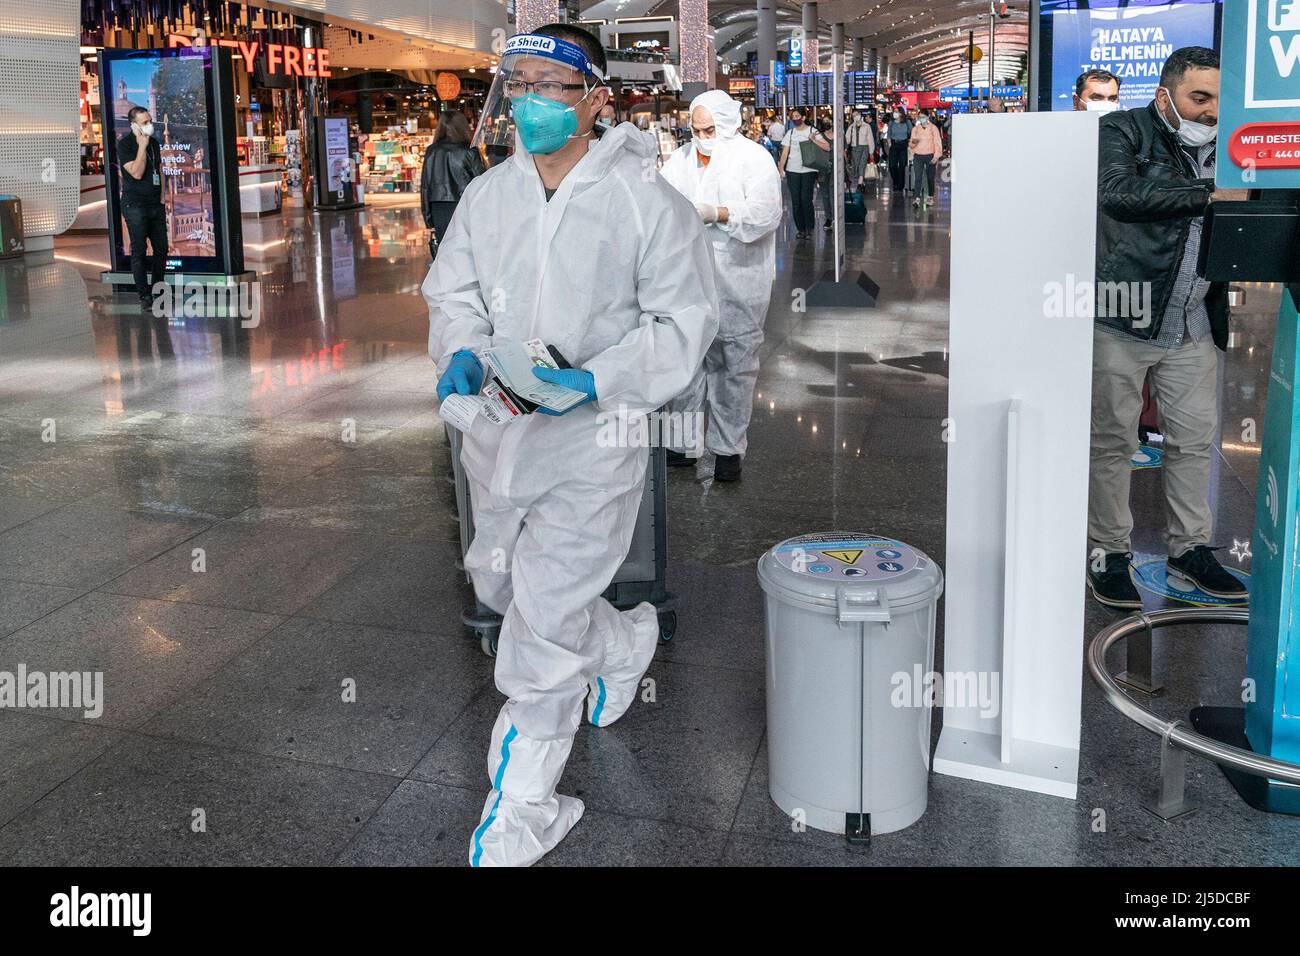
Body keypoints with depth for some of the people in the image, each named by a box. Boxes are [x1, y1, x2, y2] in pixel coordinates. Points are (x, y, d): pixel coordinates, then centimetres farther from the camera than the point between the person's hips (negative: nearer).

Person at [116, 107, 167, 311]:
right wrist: (142, 146, -18)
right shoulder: (125, 143, -8)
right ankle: (144, 296, -1)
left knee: (161, 249, 6)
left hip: (155, 204, 6)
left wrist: (162, 197, 12)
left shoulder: (154, 142, 12)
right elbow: (136, 173, -18)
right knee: (139, 251, -4)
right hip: (135, 205, -6)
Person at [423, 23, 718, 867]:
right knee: (499, 587, 22)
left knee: (544, 620, -5)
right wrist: (462, 356, -11)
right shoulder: (487, 194, 4)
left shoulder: (647, 199, -11)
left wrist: (595, 380, -22)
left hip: (593, 441, -6)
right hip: (498, 430, 7)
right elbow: (454, 292, 12)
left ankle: (524, 812, 15)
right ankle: (625, 643, 52)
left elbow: (684, 321, -9)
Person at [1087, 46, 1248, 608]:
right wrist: (1207, 195, -25)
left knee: (1196, 439, 11)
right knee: (1112, 441, 2)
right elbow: (1116, 192, -25)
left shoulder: (1219, 147, 14)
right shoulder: (1122, 131, -5)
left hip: (1194, 325, 6)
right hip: (1122, 318, -6)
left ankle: (1190, 548, 25)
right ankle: (1108, 553, 15)